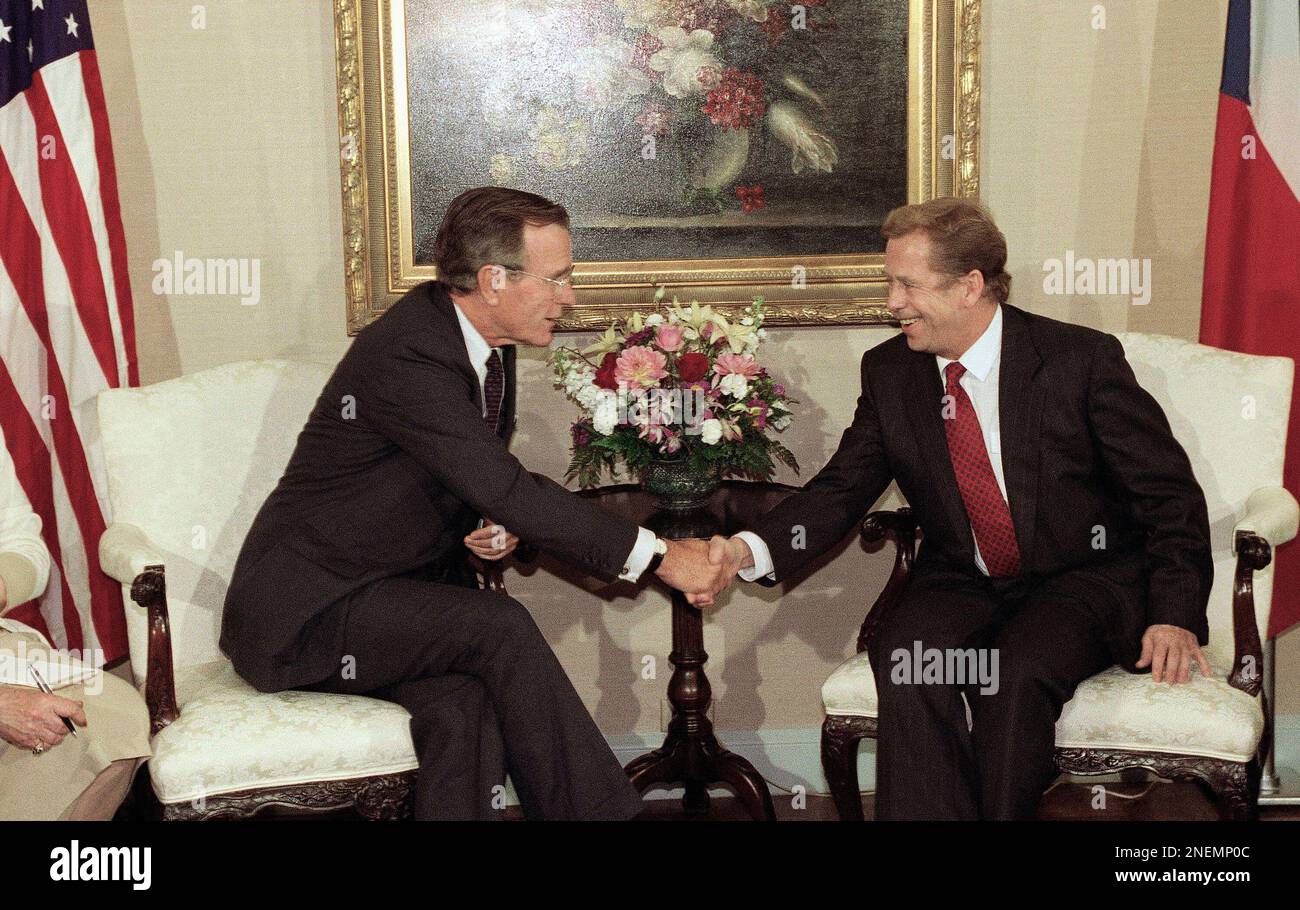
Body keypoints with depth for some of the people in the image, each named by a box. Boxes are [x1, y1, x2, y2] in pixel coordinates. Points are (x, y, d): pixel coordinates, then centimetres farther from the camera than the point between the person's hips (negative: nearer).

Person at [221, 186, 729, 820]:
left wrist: (496, 526, -7)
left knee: (466, 708, -26)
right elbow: (503, 487, -28)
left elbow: (487, 482, 18)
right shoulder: (402, 356, -23)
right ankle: (593, 812, -18)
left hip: (400, 595, 7)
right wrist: (658, 555, -24)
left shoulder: (486, 343, 5)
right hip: (305, 613, -7)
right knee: (498, 625, -28)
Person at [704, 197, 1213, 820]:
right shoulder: (888, 373, 2)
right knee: (905, 663, -29)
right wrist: (752, 549, -17)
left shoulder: (1083, 359, -10)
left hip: (1084, 577, -3)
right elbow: (841, 490, 2)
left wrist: (1176, 615, -17)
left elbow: (1170, 494, -6)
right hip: (961, 586, 3)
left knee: (1017, 674, -33)